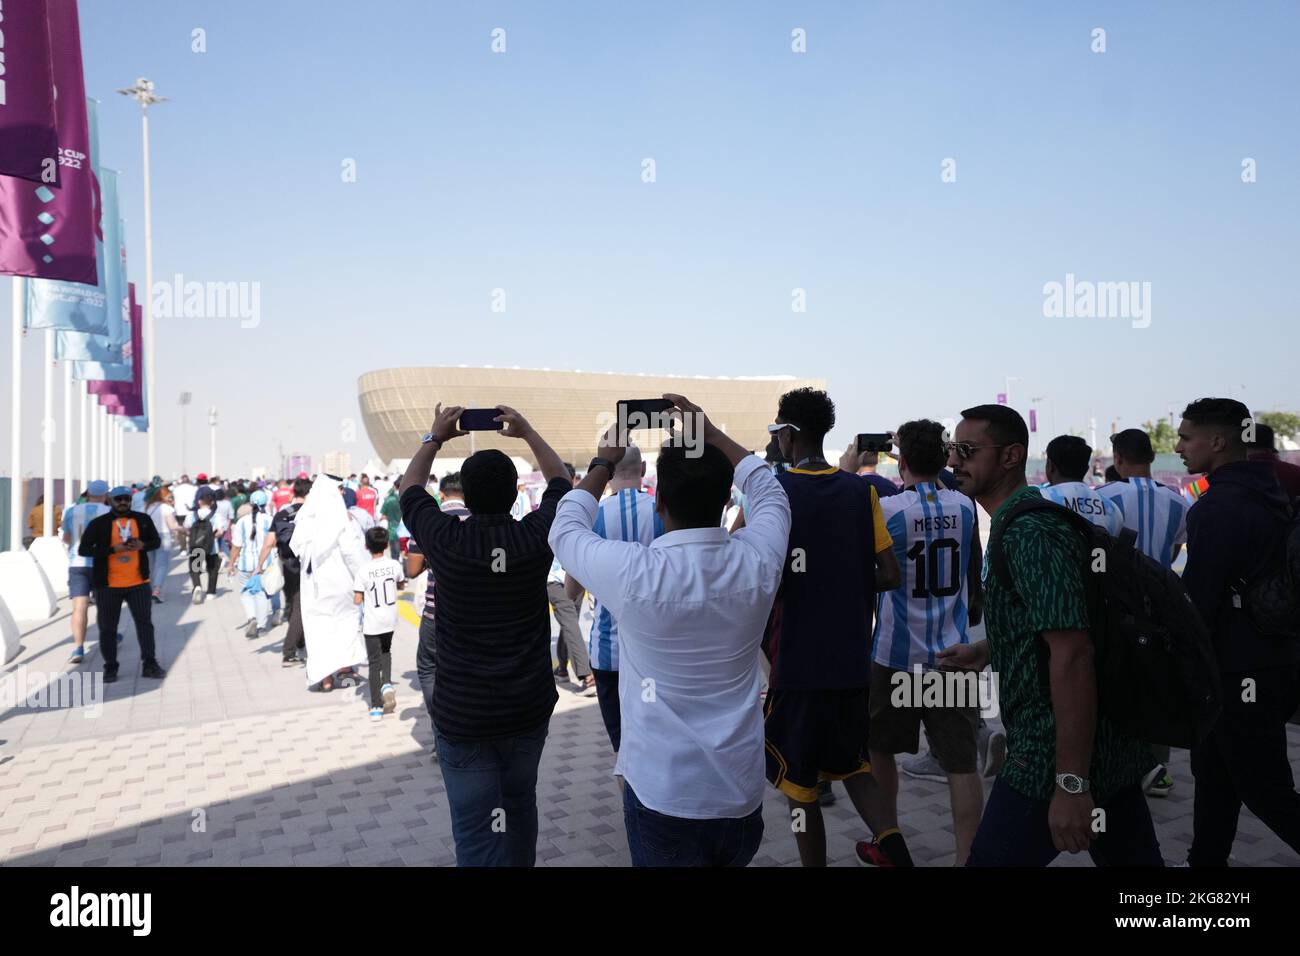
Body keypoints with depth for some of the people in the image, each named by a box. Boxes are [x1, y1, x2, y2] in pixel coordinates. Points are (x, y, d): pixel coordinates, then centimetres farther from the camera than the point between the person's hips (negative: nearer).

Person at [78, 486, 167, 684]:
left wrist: (143, 545, -9)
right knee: (107, 628, 6)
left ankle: (149, 664, 16)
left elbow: (156, 541, 15)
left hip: (138, 582, 2)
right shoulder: (98, 523, -4)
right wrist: (113, 549, -20)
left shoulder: (143, 520, 4)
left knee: (145, 623, 5)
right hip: (108, 585, -2)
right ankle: (110, 668, 19)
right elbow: (83, 549, -7)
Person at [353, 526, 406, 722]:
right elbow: (401, 584, 13)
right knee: (385, 652, 26)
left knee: (374, 661, 5)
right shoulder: (394, 565, -6)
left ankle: (376, 707, 6)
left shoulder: (364, 570, -15)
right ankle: (387, 684, 3)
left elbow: (357, 600, -13)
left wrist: (364, 593, 7)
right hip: (390, 620, 3)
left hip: (372, 623, -3)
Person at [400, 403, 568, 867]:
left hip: (462, 716, -2)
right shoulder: (535, 535, -8)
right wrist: (526, 432, 19)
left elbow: (410, 487, 10)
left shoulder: (444, 539, -11)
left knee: (477, 834, 2)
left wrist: (434, 437, 21)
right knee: (520, 807, 23)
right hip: (529, 708, 3)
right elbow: (561, 481, 13)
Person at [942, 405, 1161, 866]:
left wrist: (1071, 783, -27)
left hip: (1054, 756, -10)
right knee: (1133, 858, 19)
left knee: (993, 857, 1)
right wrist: (987, 651, 20)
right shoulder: (1019, 523, 13)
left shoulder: (1029, 532, -19)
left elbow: (1072, 654, -26)